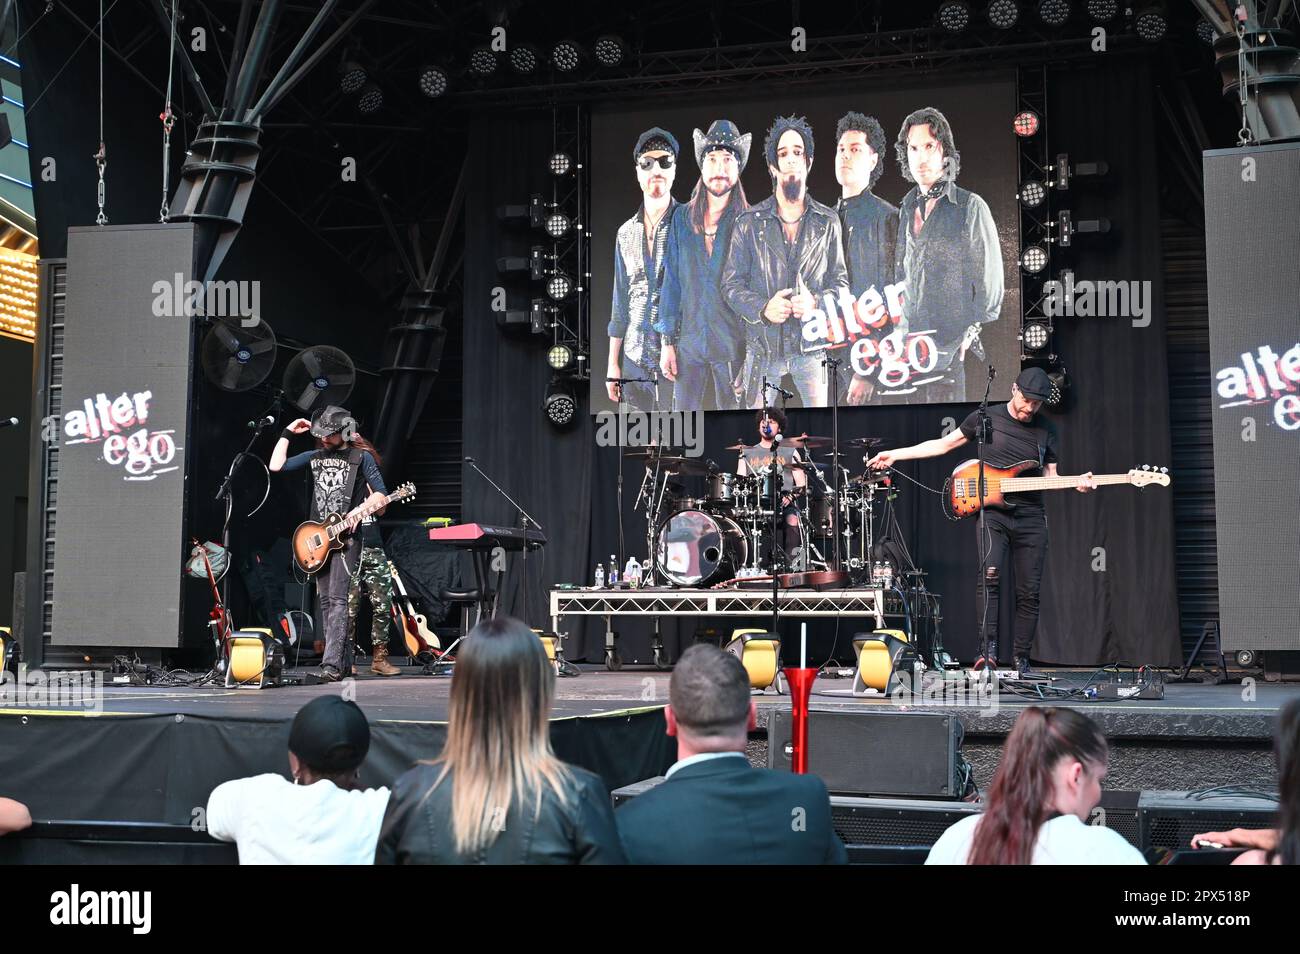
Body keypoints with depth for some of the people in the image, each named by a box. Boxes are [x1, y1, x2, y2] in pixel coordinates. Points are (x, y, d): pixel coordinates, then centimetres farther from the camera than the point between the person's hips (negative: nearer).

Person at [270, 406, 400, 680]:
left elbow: (380, 493, -3)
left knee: (337, 599, -15)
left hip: (347, 537, -5)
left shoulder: (361, 457, 3)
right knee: (327, 602, 5)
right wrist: (288, 433, 12)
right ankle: (344, 662, 12)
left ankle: (331, 664, -18)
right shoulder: (315, 457, 15)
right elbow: (276, 465, 10)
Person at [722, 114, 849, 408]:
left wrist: (817, 301, -14)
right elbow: (731, 284, 2)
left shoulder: (828, 221, 5)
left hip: (811, 345, 1)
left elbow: (840, 282, 7)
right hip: (762, 347, 0)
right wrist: (762, 308, -16)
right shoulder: (749, 223, 2)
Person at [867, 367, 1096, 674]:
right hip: (992, 513, -3)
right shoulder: (986, 417, 3)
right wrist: (896, 454, 4)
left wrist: (1075, 484, -8)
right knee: (989, 574, -25)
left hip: (1030, 519, 3)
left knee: (1029, 592, 2)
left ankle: (1022, 660, 12)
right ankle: (989, 648, -24)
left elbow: (1050, 476, 13)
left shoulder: (1046, 431, 9)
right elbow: (944, 444, 9)